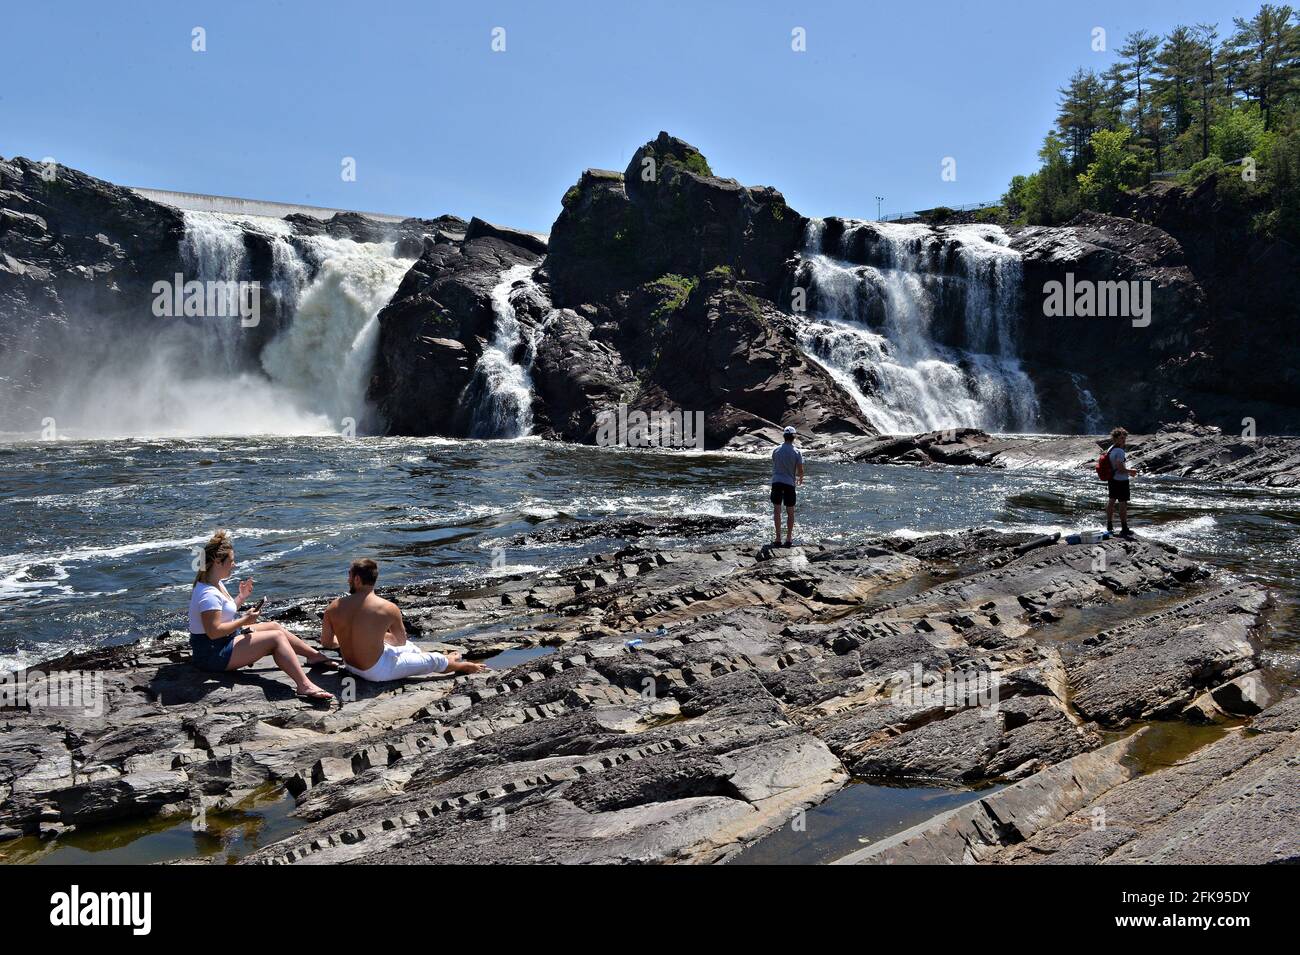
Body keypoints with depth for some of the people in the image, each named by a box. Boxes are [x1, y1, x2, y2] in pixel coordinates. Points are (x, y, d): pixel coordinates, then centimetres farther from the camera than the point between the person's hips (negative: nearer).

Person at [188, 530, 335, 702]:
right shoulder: (209, 594, -25)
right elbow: (213, 631, -28)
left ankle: (315, 655, 25)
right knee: (276, 637, -17)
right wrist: (245, 620, -20)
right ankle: (304, 686, -28)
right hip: (213, 654, -11)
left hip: (226, 640, 11)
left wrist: (241, 597, 6)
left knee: (274, 626, 17)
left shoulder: (216, 584, 9)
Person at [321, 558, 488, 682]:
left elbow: (326, 643, 2)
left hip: (351, 665, 6)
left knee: (408, 647, 31)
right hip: (377, 672, -6)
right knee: (435, 660, 19)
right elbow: (401, 641, -2)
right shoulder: (389, 608, -20)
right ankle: (464, 666, 49)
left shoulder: (333, 608, -12)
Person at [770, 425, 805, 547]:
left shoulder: (776, 450, 2)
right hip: (789, 483, -1)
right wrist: (800, 478, 19)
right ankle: (789, 539, 10)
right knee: (790, 512, 10)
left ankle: (778, 538, 3)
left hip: (776, 482, 1)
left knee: (777, 511, 7)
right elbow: (800, 471, -6)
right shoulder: (796, 452, -5)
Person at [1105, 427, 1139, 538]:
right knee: (1123, 503, -3)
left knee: (1111, 501, 16)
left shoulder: (1111, 449, 9)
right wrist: (1131, 471, -9)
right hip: (1120, 480, -10)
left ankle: (1109, 526, 25)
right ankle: (1124, 529, 0)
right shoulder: (1119, 451, -21)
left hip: (1112, 479, 10)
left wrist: (1127, 471, 18)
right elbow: (1120, 468, -26)